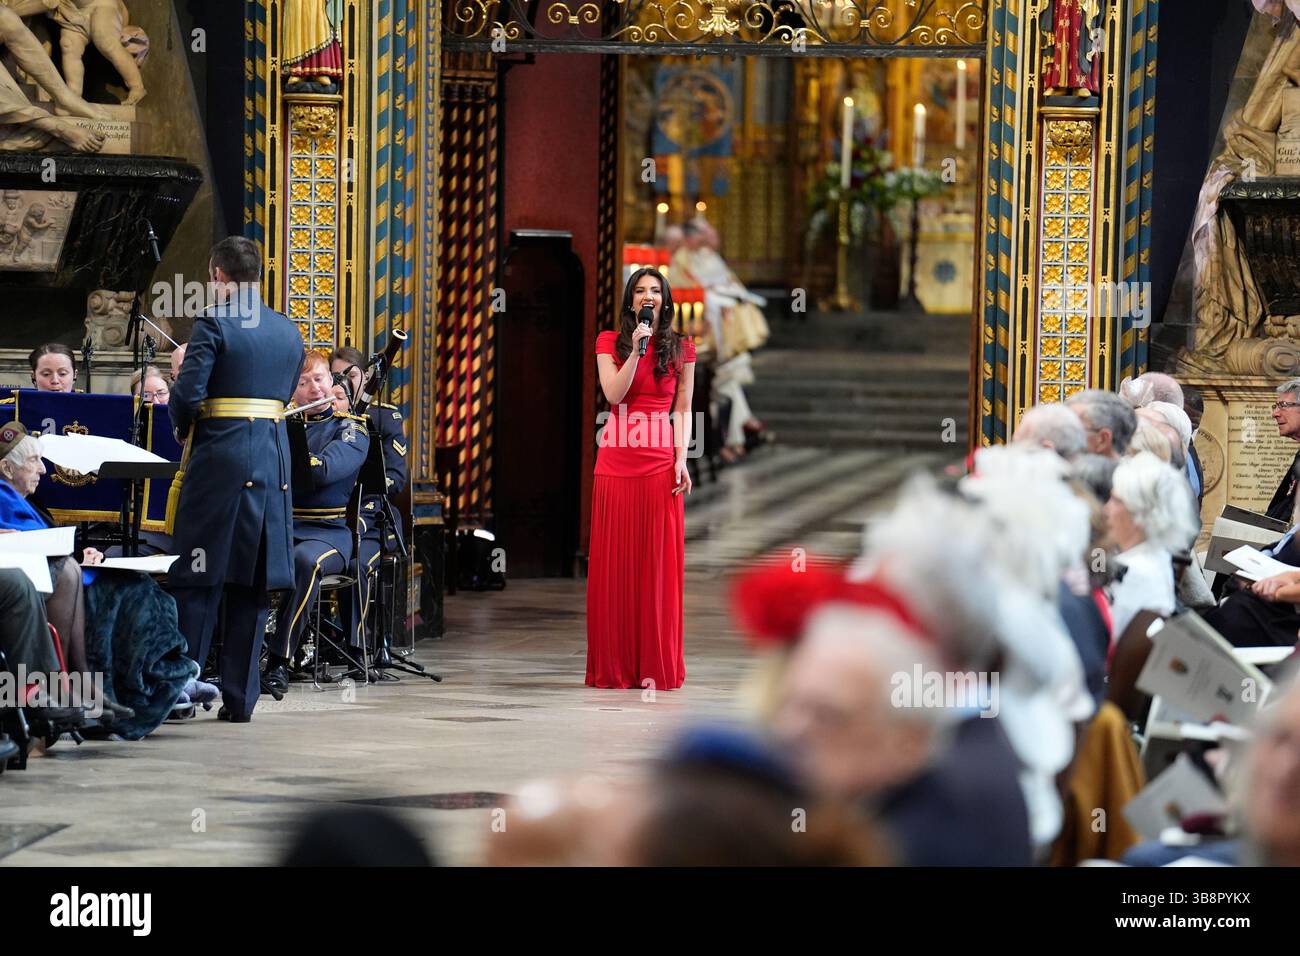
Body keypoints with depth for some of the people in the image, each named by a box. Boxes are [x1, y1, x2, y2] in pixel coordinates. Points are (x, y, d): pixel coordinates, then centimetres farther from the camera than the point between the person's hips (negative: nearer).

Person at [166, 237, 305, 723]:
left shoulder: (214, 325, -9)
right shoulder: (289, 332, 11)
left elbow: (187, 395, -14)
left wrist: (182, 425, 6)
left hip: (219, 458, -5)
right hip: (274, 460, 5)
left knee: (199, 579, 1)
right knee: (252, 582, 7)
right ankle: (240, 696, 6)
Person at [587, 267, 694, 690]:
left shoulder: (681, 349, 9)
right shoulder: (610, 343, 8)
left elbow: (682, 410, 8)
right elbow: (613, 394, -6)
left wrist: (682, 460, -2)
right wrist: (636, 350, -14)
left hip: (660, 465, 0)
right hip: (616, 464, 0)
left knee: (658, 565, -1)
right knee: (615, 564, 1)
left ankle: (656, 666, 4)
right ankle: (614, 666, 5)